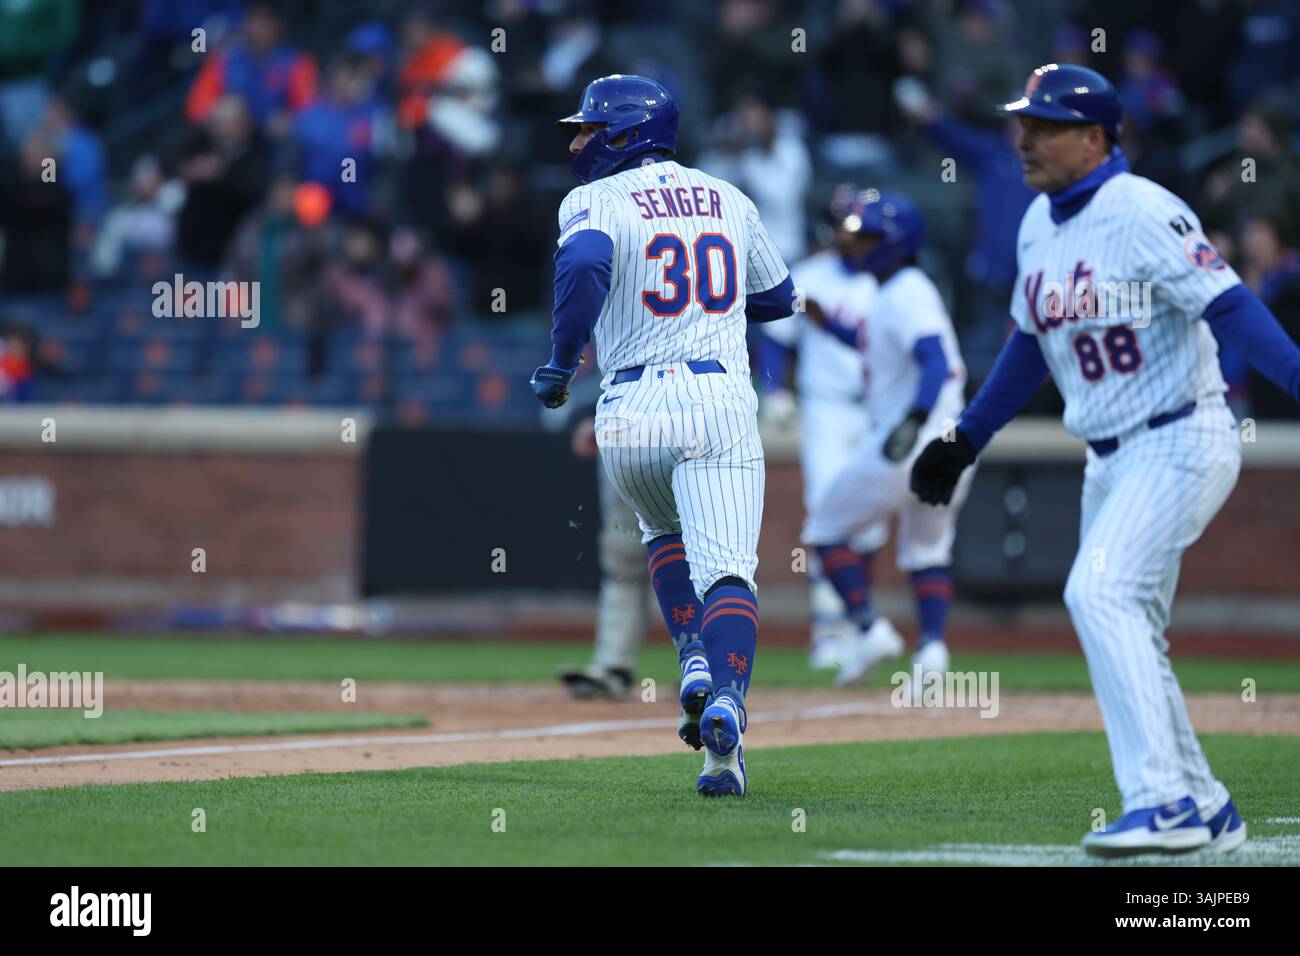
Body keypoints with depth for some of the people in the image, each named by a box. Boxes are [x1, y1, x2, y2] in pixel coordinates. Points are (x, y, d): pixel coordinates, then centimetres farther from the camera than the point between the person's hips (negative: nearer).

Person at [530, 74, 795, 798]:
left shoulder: (596, 201, 1)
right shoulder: (728, 198, 16)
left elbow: (584, 264, -22)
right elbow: (779, 298, 26)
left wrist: (561, 363, -10)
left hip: (633, 408, -1)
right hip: (724, 399, 1)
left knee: (664, 531, 29)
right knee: (726, 569, -6)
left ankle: (696, 660, 11)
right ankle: (725, 702, -29)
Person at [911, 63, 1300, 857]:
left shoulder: (1144, 213, -16)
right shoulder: (1039, 224, 10)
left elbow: (1228, 304, -25)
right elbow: (1032, 343, 22)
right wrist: (967, 439, 24)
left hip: (1182, 443, -9)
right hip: (1111, 457, 9)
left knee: (1101, 592, -23)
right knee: (1130, 640, 12)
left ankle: (1163, 804, -24)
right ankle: (1205, 811, 24)